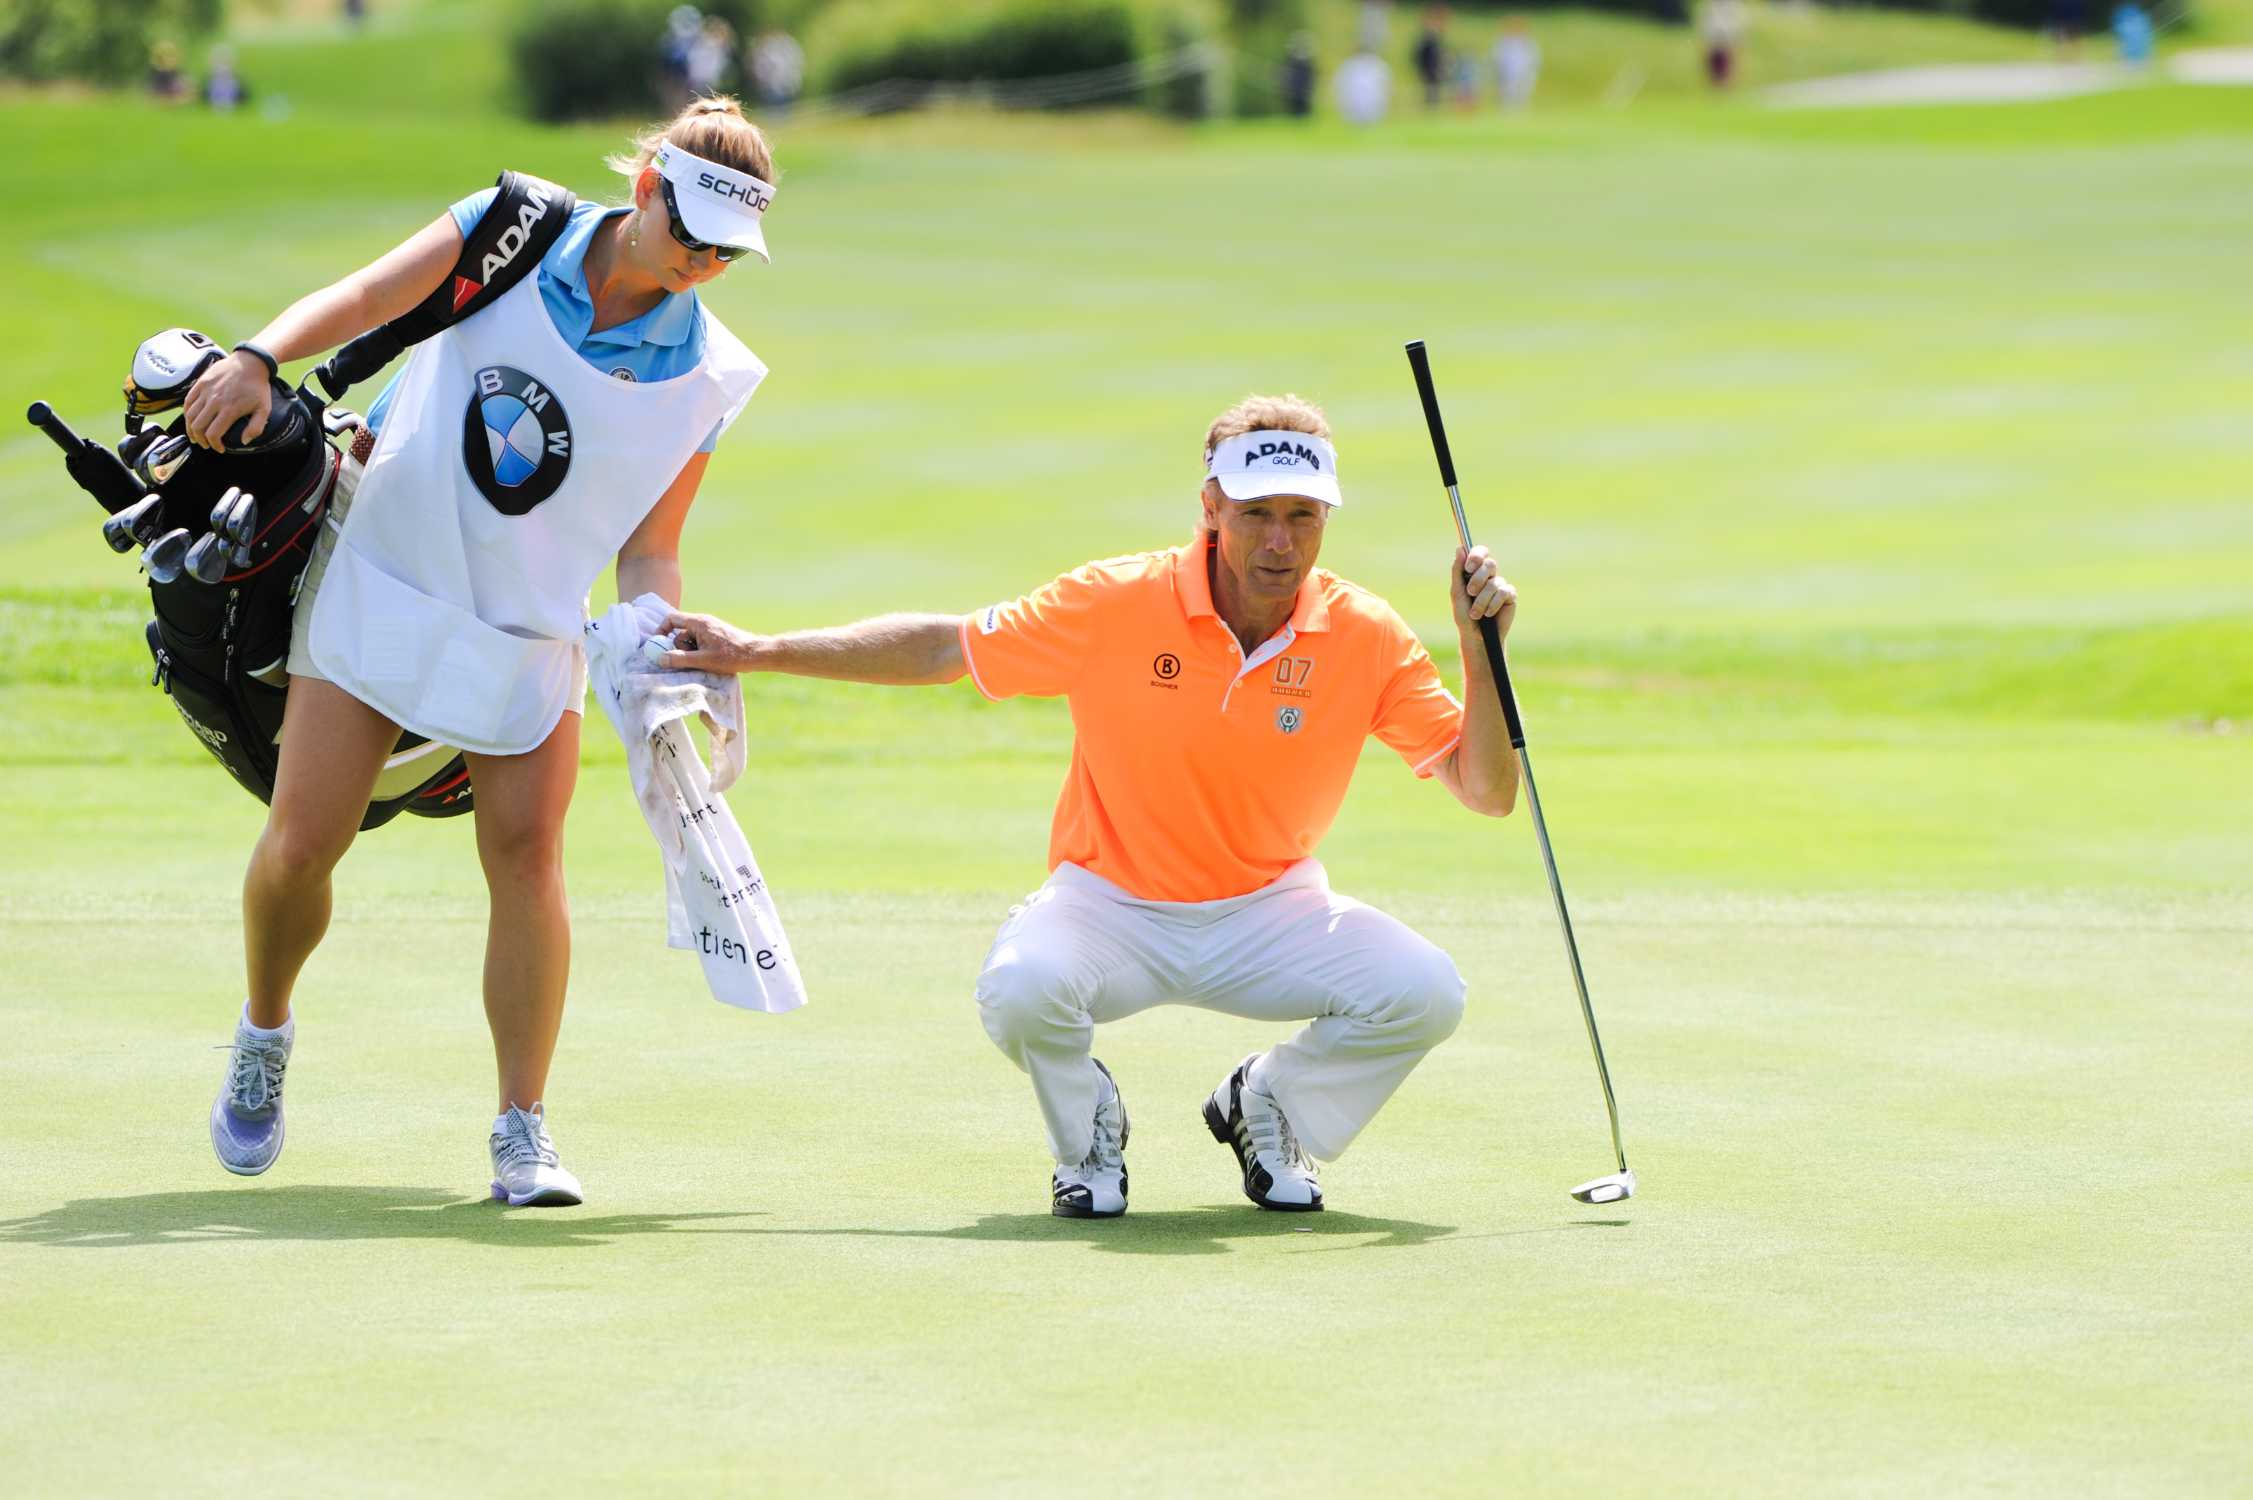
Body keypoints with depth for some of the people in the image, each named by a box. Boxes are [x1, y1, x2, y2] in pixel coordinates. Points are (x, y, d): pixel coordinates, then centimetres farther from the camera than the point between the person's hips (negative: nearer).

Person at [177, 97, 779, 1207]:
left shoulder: (709, 376, -4)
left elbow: (648, 553, -1)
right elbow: (369, 296, -13)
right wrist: (259, 358, -30)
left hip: (530, 628, 1)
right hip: (378, 574, -1)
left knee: (526, 852, -13)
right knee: (304, 838, -6)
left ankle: (522, 1133, -3)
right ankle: (263, 1033, 23)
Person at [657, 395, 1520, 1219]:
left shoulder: (1365, 636, -11)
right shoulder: (1117, 604, -15)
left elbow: (1488, 792, -9)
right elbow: (942, 648, -3)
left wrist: (1479, 650, -24)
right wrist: (758, 652, -4)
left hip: (1268, 912, 2)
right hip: (1109, 902, -2)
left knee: (1423, 992, -24)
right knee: (1022, 984, -36)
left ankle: (1266, 1106, 9)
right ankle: (1088, 1133, 1)